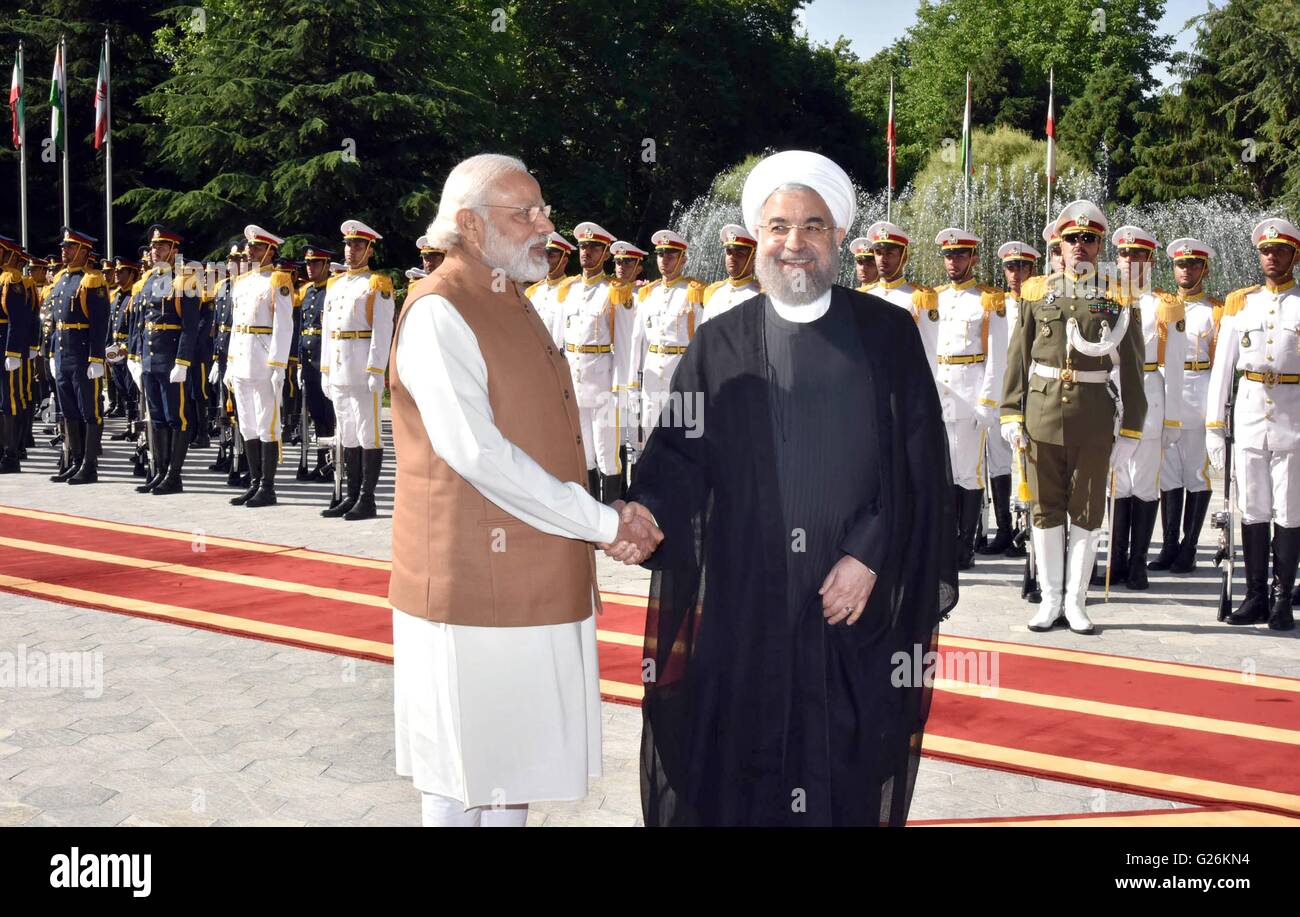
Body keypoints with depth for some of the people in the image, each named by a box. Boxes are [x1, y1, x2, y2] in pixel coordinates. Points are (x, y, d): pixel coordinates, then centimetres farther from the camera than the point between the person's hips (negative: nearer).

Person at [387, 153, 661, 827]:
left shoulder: (514, 306, 16)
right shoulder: (438, 311, -14)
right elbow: (474, 450, -23)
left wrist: (589, 546, 15)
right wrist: (600, 523, -18)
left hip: (536, 588, 9)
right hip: (473, 587, -9)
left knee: (517, 768, 17)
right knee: (464, 780, 3)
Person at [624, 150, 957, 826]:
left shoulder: (887, 335, 4)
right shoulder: (719, 346, 6)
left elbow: (919, 464, 0)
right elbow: (680, 455, 2)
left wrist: (871, 555, -9)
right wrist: (648, 509, -18)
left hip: (858, 596, 0)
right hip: (743, 600, 1)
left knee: (848, 765, 6)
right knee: (738, 763, 4)